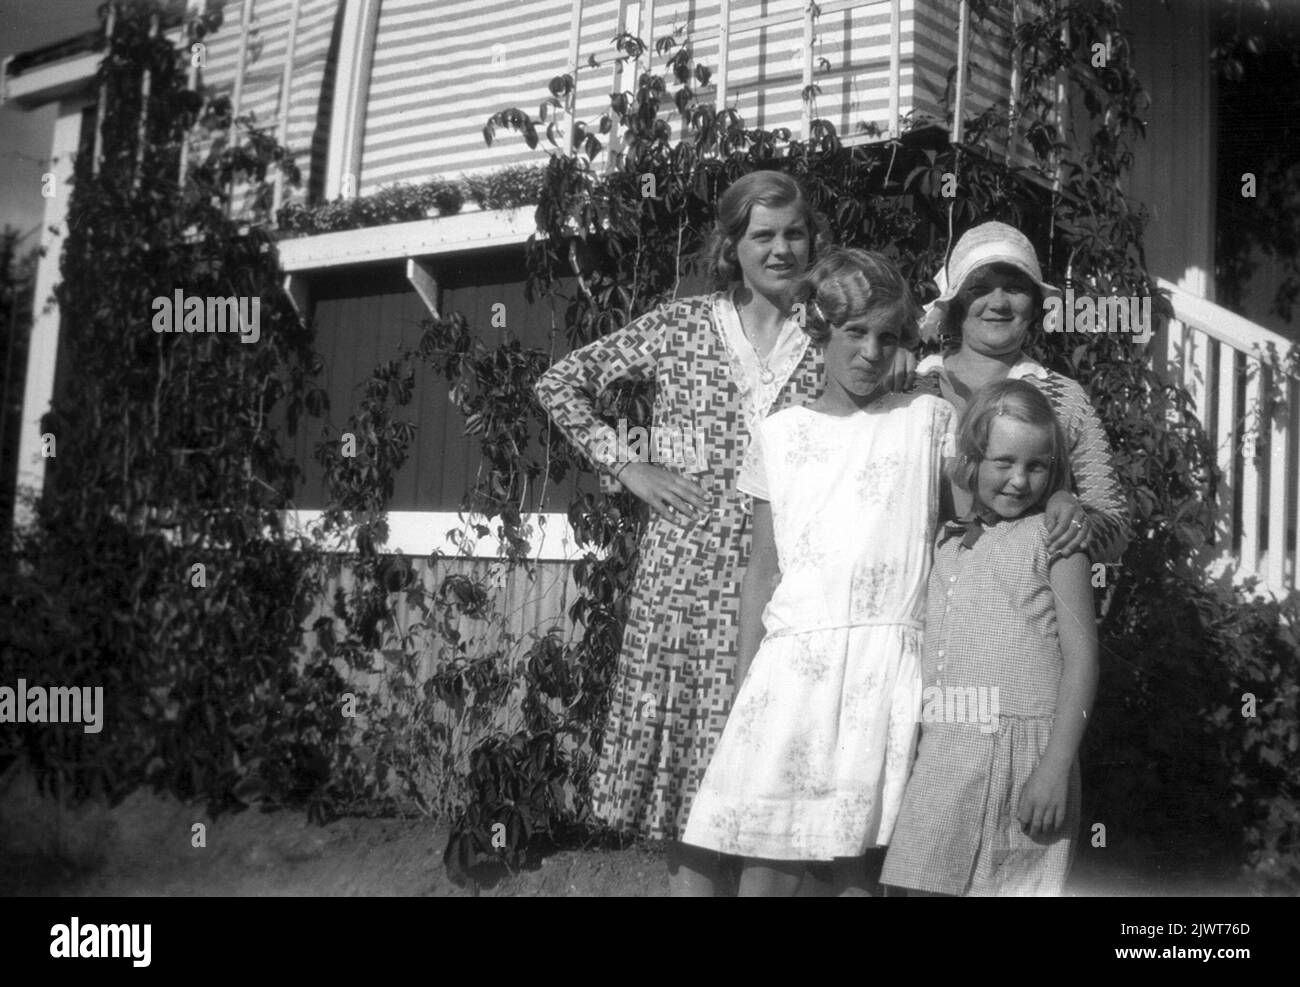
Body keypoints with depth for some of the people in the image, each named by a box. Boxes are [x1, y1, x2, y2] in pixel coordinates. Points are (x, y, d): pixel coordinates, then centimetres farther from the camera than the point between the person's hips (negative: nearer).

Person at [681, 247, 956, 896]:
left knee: (853, 862, 1)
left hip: (888, 661, -1)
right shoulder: (780, 435, 12)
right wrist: (744, 687, 11)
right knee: (766, 868, -2)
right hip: (792, 660, 1)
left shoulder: (928, 419, 10)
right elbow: (763, 571, 13)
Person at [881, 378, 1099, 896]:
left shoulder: (1052, 537, -2)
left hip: (1020, 747, -5)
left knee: (1010, 886, -1)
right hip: (944, 752, 5)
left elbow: (1081, 656, -7)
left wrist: (1056, 767, -13)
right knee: (935, 884, 6)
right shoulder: (949, 541, 13)